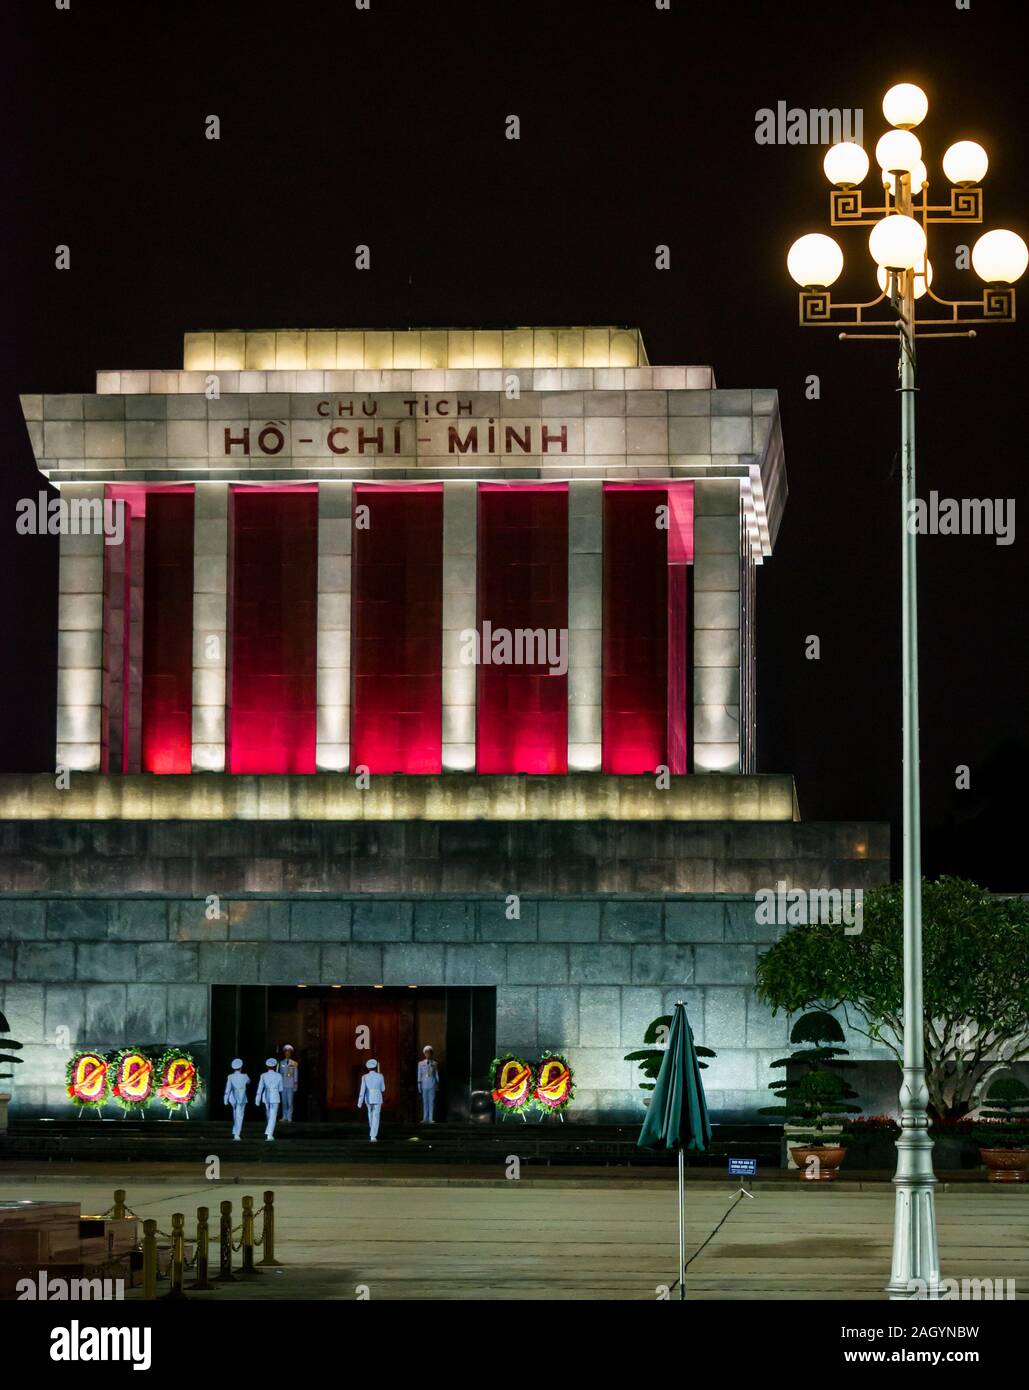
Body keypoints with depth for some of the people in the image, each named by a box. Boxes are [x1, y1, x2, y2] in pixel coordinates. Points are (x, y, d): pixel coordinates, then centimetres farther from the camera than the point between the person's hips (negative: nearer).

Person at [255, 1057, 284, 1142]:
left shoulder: (263, 1076, -5)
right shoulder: (278, 1076, -6)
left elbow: (260, 1088, -6)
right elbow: (280, 1089, 2)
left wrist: (257, 1100, -2)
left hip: (266, 1097, 2)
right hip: (275, 1097, -2)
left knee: (269, 1115, 20)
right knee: (273, 1116, -1)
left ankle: (270, 1133, 31)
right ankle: (269, 1134, -15)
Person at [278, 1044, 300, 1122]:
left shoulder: (294, 1064, 3)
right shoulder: (281, 1063, 10)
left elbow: (296, 1074, 4)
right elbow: (280, 1073, 14)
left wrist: (295, 1084, 0)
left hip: (291, 1085, -3)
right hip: (283, 1085, 3)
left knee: (290, 1102, -5)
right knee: (284, 1101, 3)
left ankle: (289, 1117, -3)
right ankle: (284, 1117, 10)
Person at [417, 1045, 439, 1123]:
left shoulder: (434, 1063, 6)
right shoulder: (421, 1064, 7)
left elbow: (436, 1074, 8)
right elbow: (419, 1075, 7)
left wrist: (437, 1084, 4)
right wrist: (419, 1084, 1)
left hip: (432, 1084, -1)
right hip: (424, 1084, 1)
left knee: (431, 1102, -2)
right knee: (425, 1102, 3)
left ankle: (430, 1119, -1)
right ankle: (425, 1118, 7)